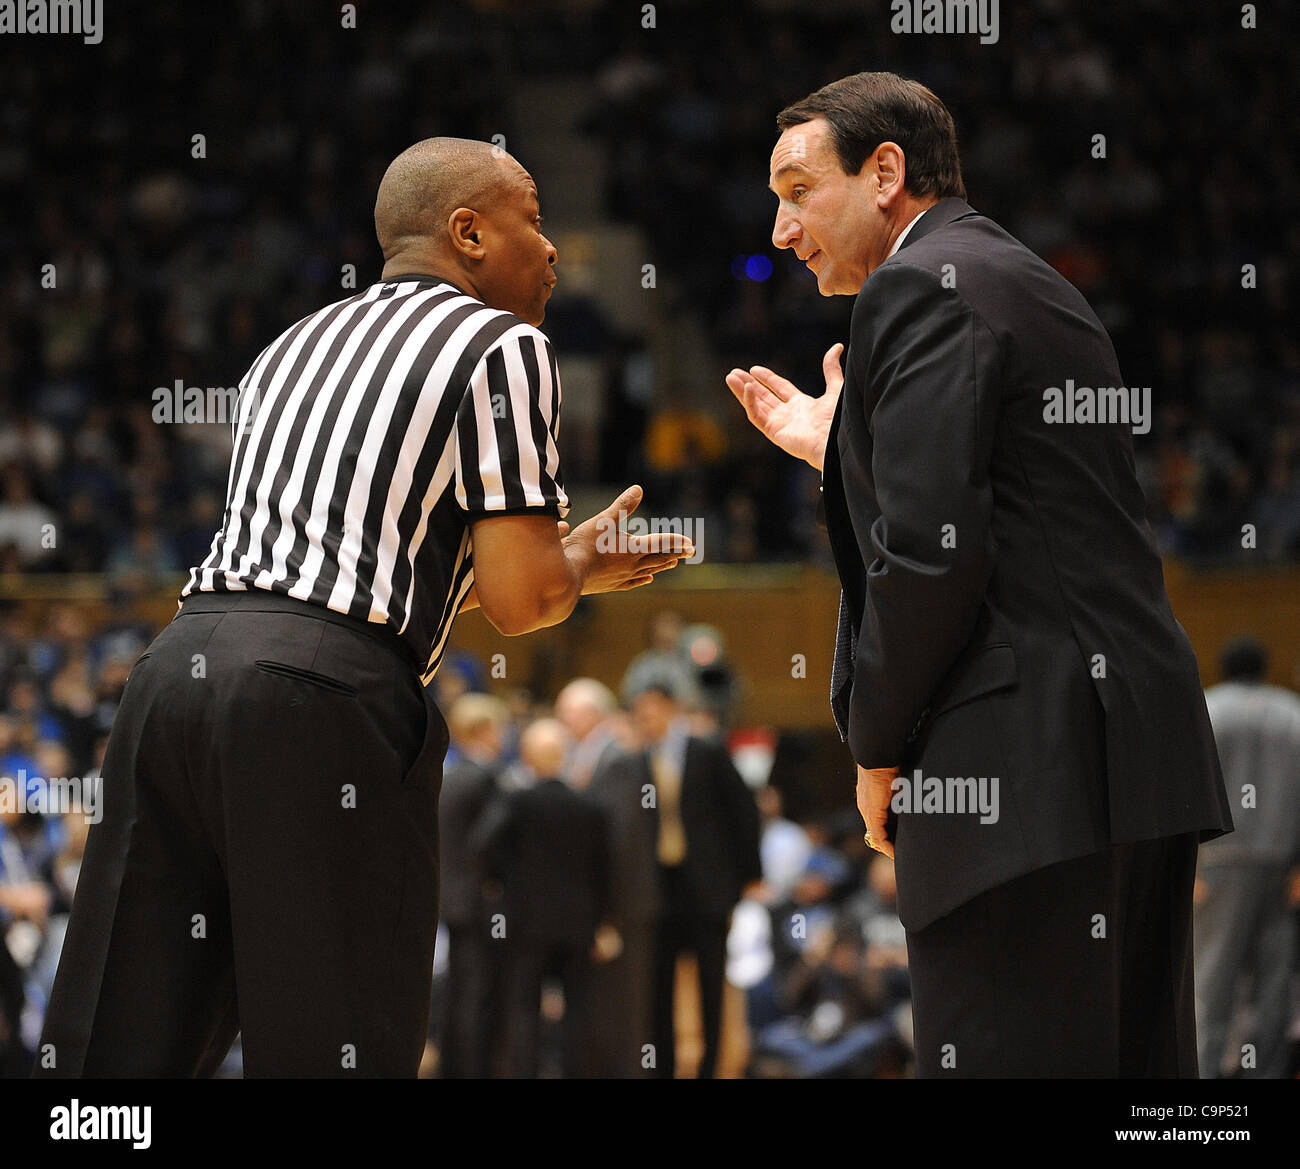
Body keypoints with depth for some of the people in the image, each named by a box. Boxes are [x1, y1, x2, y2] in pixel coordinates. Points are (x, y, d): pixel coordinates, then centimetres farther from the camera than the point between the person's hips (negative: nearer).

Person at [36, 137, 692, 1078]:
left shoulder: (296, 344, 28)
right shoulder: (505, 346, 4)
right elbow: (521, 597, -4)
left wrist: (562, 567, 37)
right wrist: (577, 565, 19)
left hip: (177, 662, 7)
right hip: (325, 692, -7)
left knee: (118, 1047, 5)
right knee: (327, 1046, -2)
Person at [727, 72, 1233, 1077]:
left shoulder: (923, 288, -7)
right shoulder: (1037, 287, 23)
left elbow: (931, 552, -16)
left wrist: (879, 750, -5)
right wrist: (836, 448, 27)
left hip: (1027, 763, -10)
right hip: (1143, 760, 10)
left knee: (1005, 1058, -10)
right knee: (1132, 1063, 11)